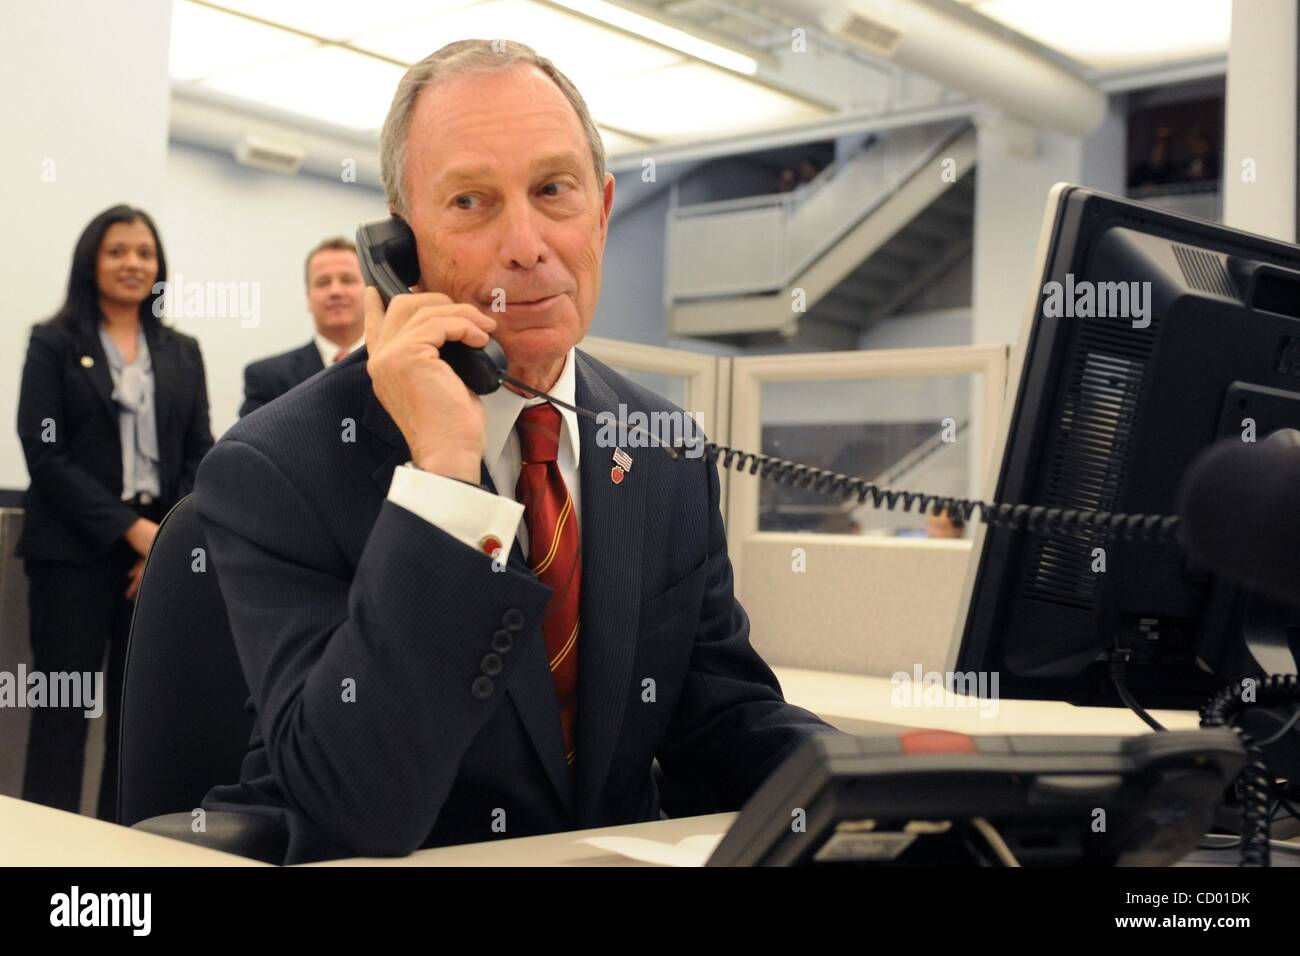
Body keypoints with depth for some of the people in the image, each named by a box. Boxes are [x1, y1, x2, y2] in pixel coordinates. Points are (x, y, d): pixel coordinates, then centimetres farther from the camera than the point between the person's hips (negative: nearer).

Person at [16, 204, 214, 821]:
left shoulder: (182, 353, 14)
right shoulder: (54, 344, 3)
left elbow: (200, 455, 8)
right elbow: (44, 452, -6)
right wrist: (131, 528, -14)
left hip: (165, 554, 3)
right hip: (73, 553, -3)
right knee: (63, 711, -2)